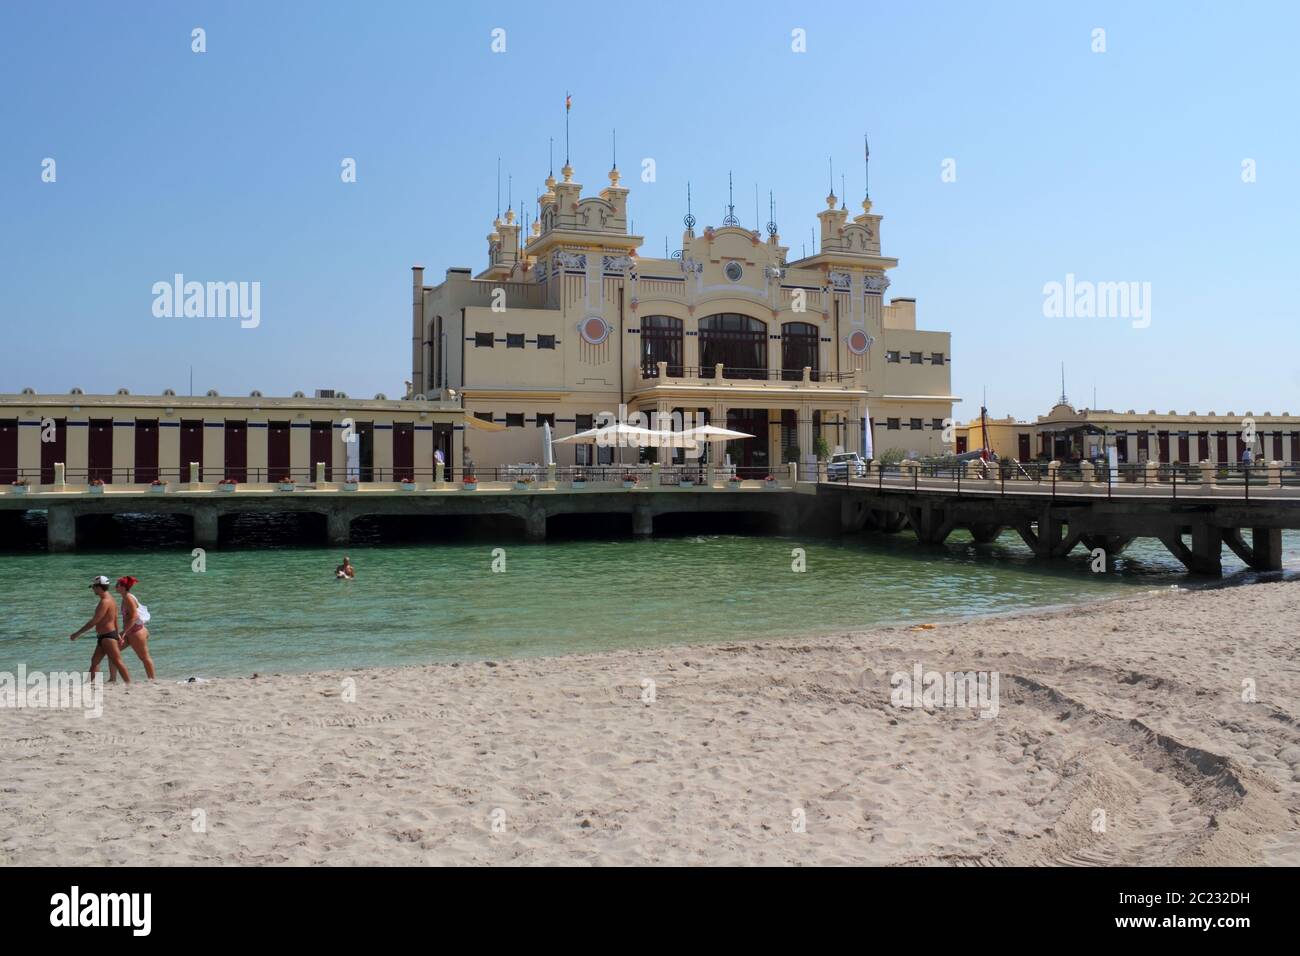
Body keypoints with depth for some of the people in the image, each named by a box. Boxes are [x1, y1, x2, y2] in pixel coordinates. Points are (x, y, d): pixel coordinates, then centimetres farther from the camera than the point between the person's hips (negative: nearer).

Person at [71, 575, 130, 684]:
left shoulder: (105, 602, -18)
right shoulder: (110, 599, 14)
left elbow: (94, 621, -20)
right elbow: (115, 621, 18)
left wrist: (77, 633, -14)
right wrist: (117, 636, 22)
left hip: (107, 637, -10)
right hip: (103, 637, 10)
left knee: (117, 662, -10)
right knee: (94, 661, 16)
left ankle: (128, 683, -9)